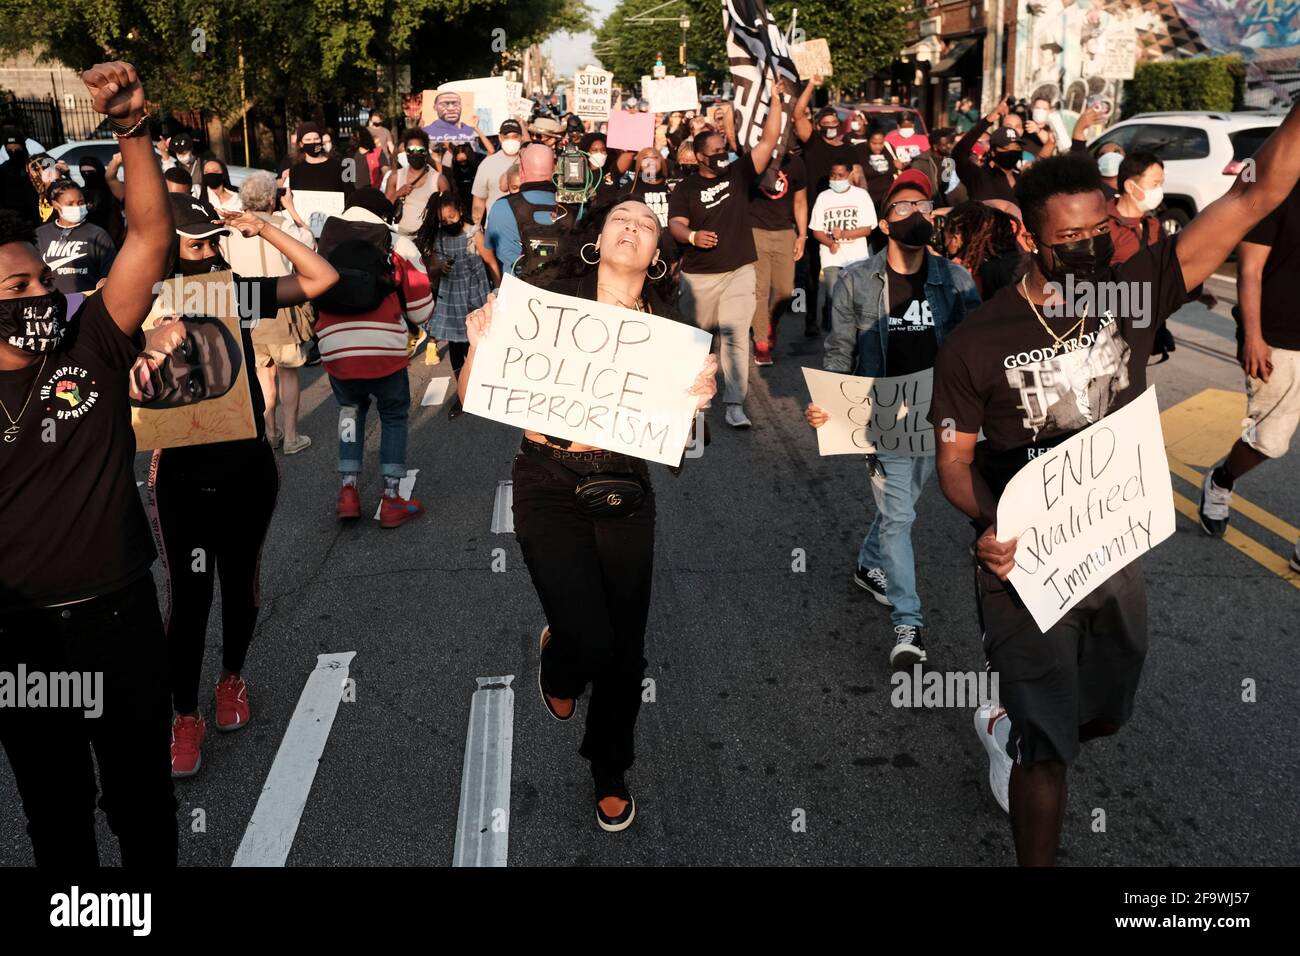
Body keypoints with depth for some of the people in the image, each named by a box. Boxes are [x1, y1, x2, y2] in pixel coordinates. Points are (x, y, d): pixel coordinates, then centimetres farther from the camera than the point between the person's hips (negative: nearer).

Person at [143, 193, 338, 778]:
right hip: (182, 471, -2)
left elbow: (322, 278, -5)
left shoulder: (242, 291, -2)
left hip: (247, 464, 2)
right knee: (188, 593, 2)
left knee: (240, 581, 16)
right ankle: (185, 716, 18)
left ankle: (232, 679, 40)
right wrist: (148, 353, -36)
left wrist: (264, 231, -10)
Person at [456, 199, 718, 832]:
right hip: (549, 487, -3)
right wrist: (481, 345, -22)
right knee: (589, 642, -15)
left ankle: (611, 773, 36)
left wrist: (697, 399, -17)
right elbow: (474, 399, -4)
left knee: (625, 645, 8)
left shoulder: (665, 326, 2)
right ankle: (558, 660, 26)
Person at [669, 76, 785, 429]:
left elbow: (769, 140, -2)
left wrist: (775, 100, -10)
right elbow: (676, 224, -11)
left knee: (735, 336, -8)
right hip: (699, 275, 0)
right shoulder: (685, 188, 0)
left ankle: (735, 404, -10)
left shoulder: (738, 173, 4)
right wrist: (692, 236, -34)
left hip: (739, 272, 0)